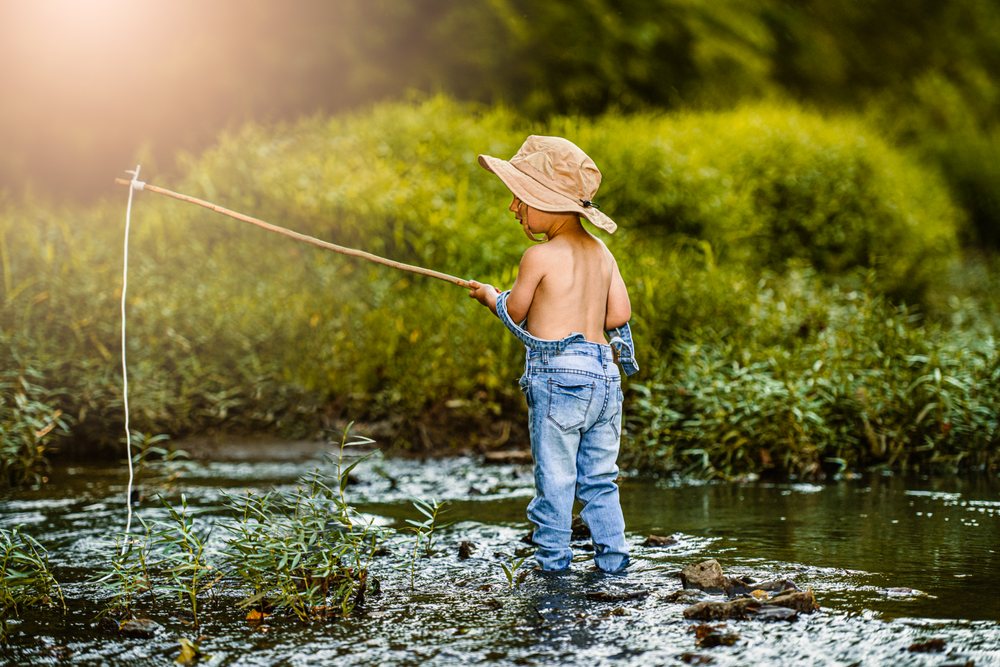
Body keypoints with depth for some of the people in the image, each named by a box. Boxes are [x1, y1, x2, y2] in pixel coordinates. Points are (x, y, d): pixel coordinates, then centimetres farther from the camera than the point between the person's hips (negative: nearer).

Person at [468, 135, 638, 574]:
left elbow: (514, 314, 2)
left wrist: (489, 296, 22)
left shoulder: (540, 256, -9)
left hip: (557, 376, -6)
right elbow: (620, 313, 7)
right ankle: (612, 558, 13)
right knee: (599, 479, 13)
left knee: (555, 479, 1)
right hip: (604, 377, 6)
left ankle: (552, 560, 6)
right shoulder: (601, 252, 10)